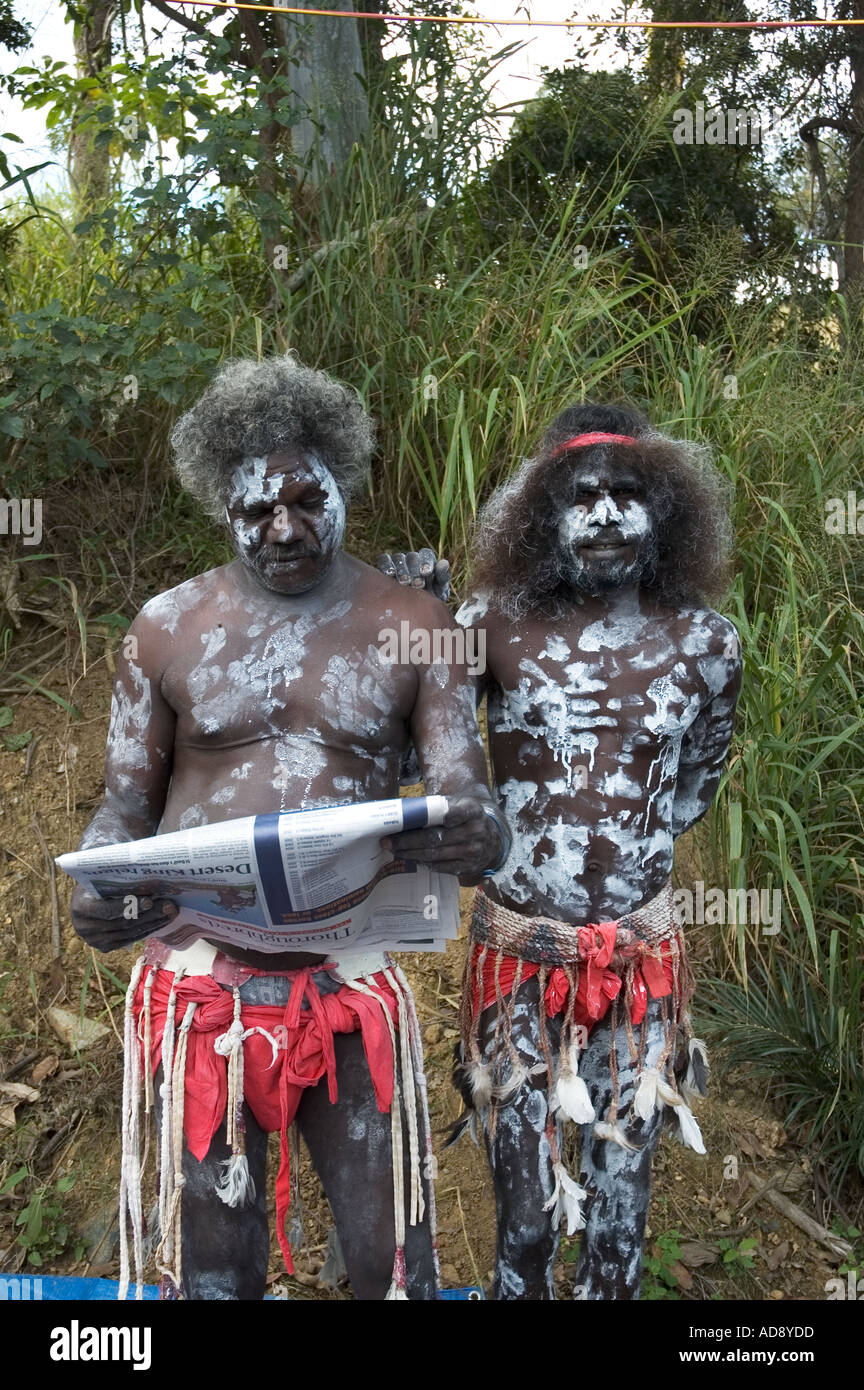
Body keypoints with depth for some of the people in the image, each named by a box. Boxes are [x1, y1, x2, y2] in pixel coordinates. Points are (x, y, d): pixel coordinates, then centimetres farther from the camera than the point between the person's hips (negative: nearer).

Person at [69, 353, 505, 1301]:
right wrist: (96, 890, -15)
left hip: (355, 979, 0)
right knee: (211, 1259, 15)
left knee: (390, 1255, 9)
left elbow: (463, 791, -5)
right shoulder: (169, 627, 2)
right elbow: (125, 805, 6)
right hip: (203, 980, 1)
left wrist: (478, 833, -29)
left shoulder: (410, 626, 0)